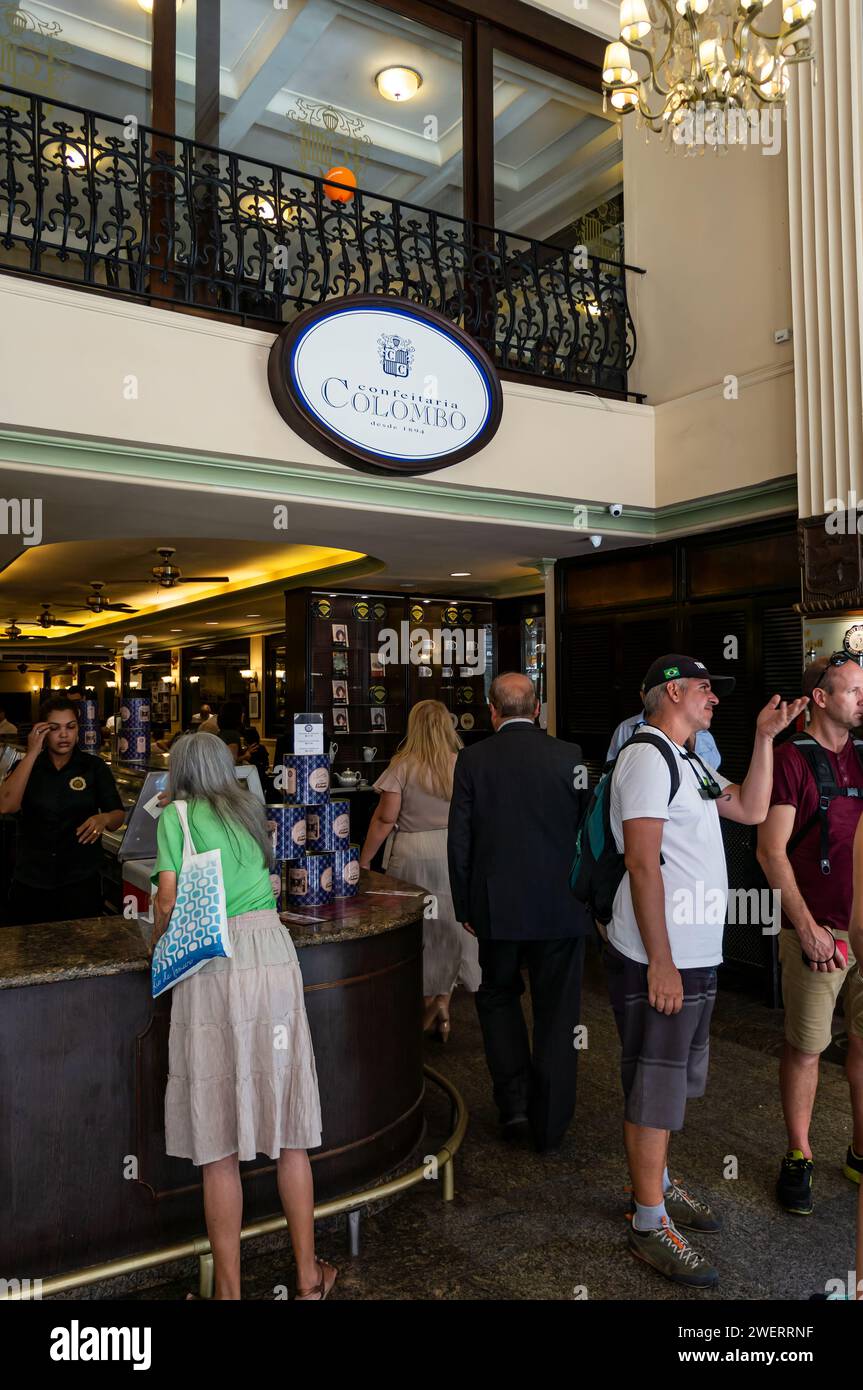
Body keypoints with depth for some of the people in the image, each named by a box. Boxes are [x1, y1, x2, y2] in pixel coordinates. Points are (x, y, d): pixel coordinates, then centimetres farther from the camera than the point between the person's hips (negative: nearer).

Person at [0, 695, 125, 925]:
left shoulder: (94, 766, 2)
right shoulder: (26, 765, 5)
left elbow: (117, 817, 0)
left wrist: (104, 819, -24)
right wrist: (32, 753, -14)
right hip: (31, 883, 1)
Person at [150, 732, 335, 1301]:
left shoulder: (176, 816, 4)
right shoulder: (250, 808, 17)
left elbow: (170, 901, -4)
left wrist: (159, 943, 13)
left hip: (210, 963, -3)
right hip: (271, 950, 4)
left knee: (220, 1145, 6)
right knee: (285, 1122, 13)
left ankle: (229, 1288, 16)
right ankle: (308, 1274, 24)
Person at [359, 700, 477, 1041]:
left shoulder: (403, 766, -9)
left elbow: (385, 818, -9)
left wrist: (364, 859, -1)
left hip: (412, 854, -2)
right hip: (456, 853, 2)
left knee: (417, 927, 13)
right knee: (449, 926, 14)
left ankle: (427, 1001, 22)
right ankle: (444, 1000, 12)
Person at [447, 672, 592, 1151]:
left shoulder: (473, 759, -5)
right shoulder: (569, 756, -5)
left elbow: (459, 840, -4)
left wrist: (466, 907, 6)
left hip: (496, 906, 0)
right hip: (561, 908, 0)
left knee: (498, 997, 21)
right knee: (557, 1013, 11)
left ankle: (513, 1102, 15)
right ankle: (549, 1124, 19)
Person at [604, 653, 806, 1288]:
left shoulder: (688, 763, 15)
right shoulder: (647, 756, -16)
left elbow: (752, 809, 17)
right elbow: (642, 865, -21)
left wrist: (765, 736, 11)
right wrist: (661, 963, -22)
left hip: (694, 958, 10)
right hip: (659, 960, -10)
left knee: (674, 1081, 21)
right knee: (654, 1089, 2)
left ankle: (657, 1183, 38)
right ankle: (649, 1224, 16)